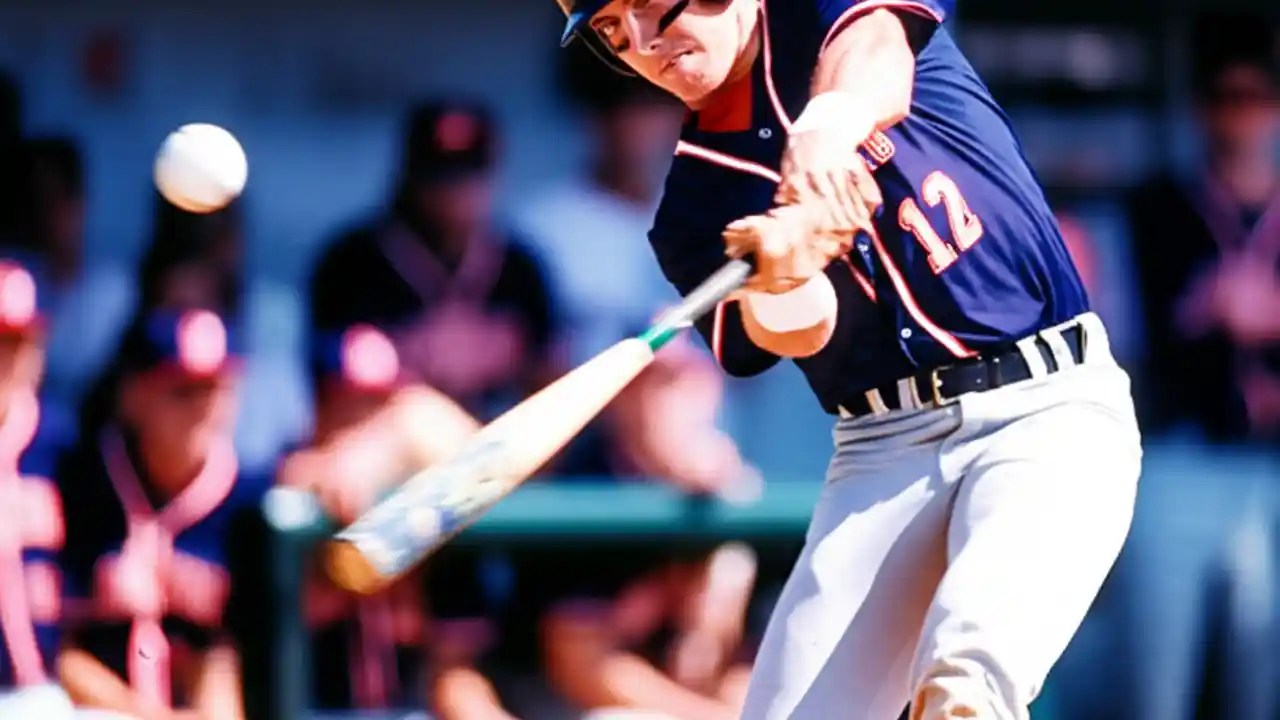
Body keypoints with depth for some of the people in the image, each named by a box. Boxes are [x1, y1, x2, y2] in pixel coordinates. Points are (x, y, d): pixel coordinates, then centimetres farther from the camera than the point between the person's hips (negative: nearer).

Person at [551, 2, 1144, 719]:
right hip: (883, 453, 4)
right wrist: (780, 280, -34)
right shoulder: (694, 195, 9)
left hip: (1049, 410, -4)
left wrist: (832, 121, -43)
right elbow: (797, 334, -10)